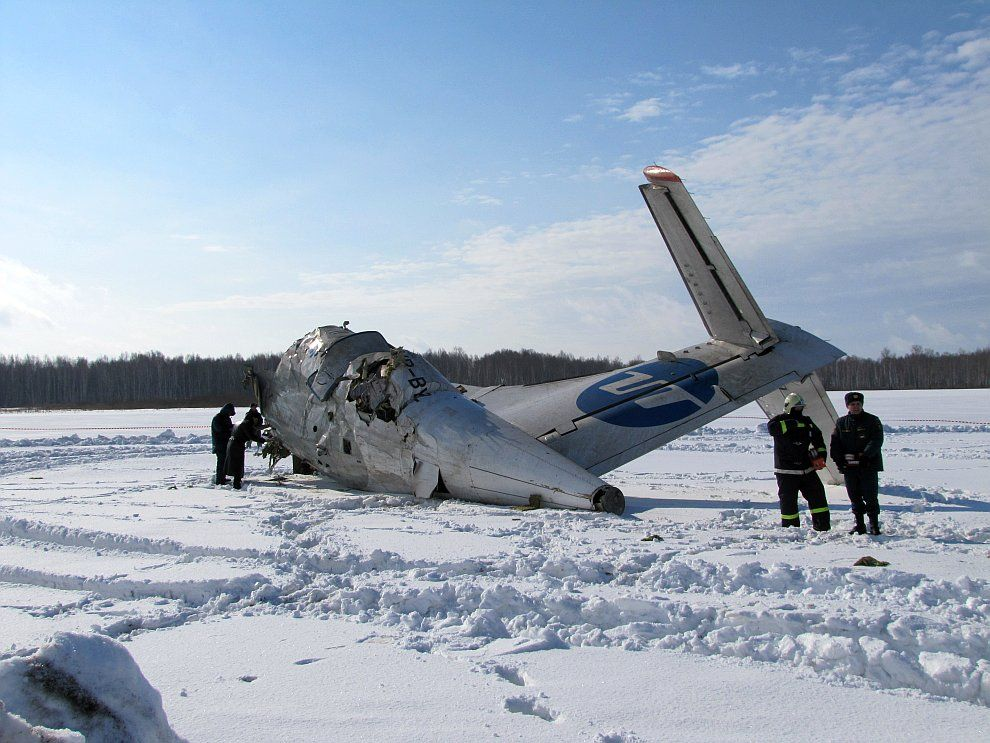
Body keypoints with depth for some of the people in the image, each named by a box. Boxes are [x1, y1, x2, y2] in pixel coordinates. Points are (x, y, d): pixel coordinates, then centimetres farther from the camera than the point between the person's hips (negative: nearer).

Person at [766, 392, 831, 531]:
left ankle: (823, 527, 13)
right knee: (788, 502, -2)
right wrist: (793, 424, -30)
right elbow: (772, 427, -28)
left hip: (807, 469, 5)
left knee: (817, 496, 4)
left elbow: (818, 438, 20)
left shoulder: (807, 421, 12)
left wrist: (820, 455, 5)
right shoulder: (780, 419, -5)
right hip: (786, 471, -5)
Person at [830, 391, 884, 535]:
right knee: (855, 497, 9)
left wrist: (864, 455, -23)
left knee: (870, 496, -3)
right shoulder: (841, 423, 10)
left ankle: (874, 524, 8)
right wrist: (839, 460, -7)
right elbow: (834, 444, 7)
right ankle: (859, 525, 18)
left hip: (869, 466, -3)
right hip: (849, 467, 3)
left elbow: (876, 441, -11)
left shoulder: (872, 421, 0)